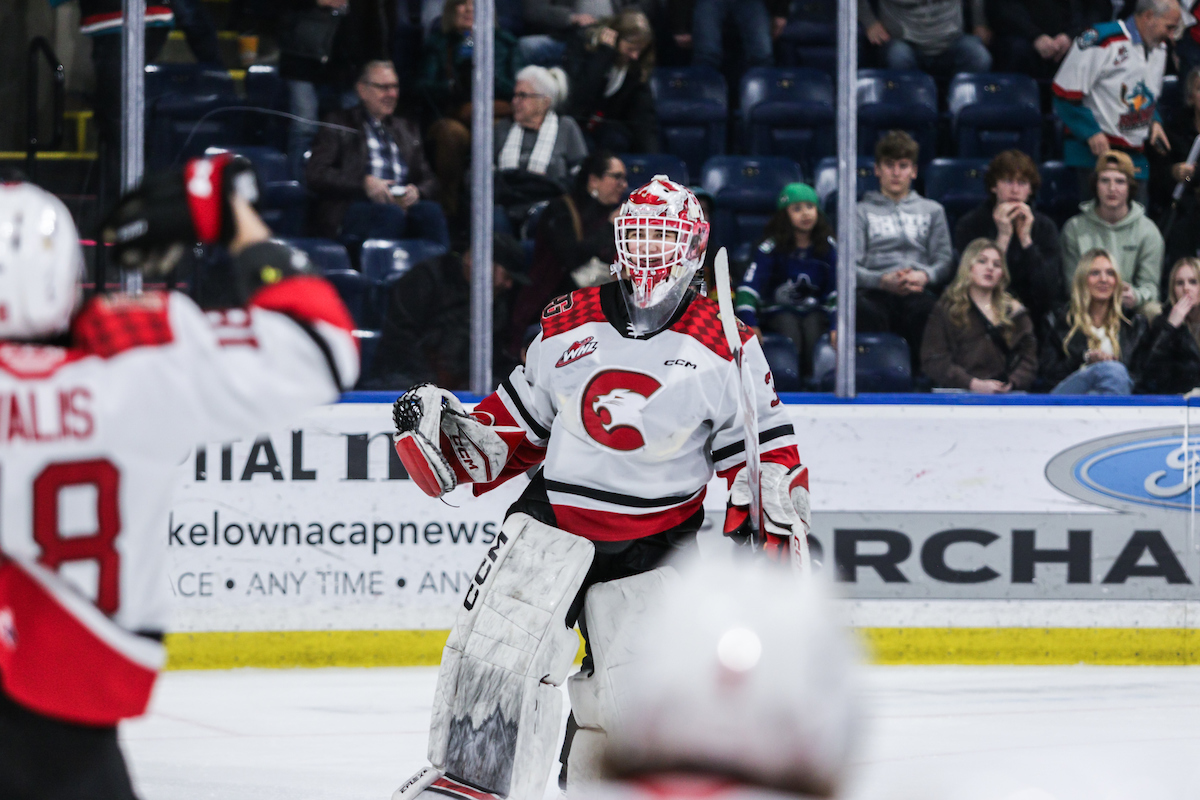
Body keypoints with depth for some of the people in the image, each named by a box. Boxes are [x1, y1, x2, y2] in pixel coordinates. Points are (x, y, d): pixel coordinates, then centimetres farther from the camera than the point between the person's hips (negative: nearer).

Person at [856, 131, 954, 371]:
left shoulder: (932, 211, 32)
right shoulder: (861, 211, 25)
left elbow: (945, 261, 18)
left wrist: (924, 276, -6)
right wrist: (883, 280, -11)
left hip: (918, 291, 1)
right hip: (876, 292, -1)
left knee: (926, 310, -40)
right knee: (868, 312, -41)